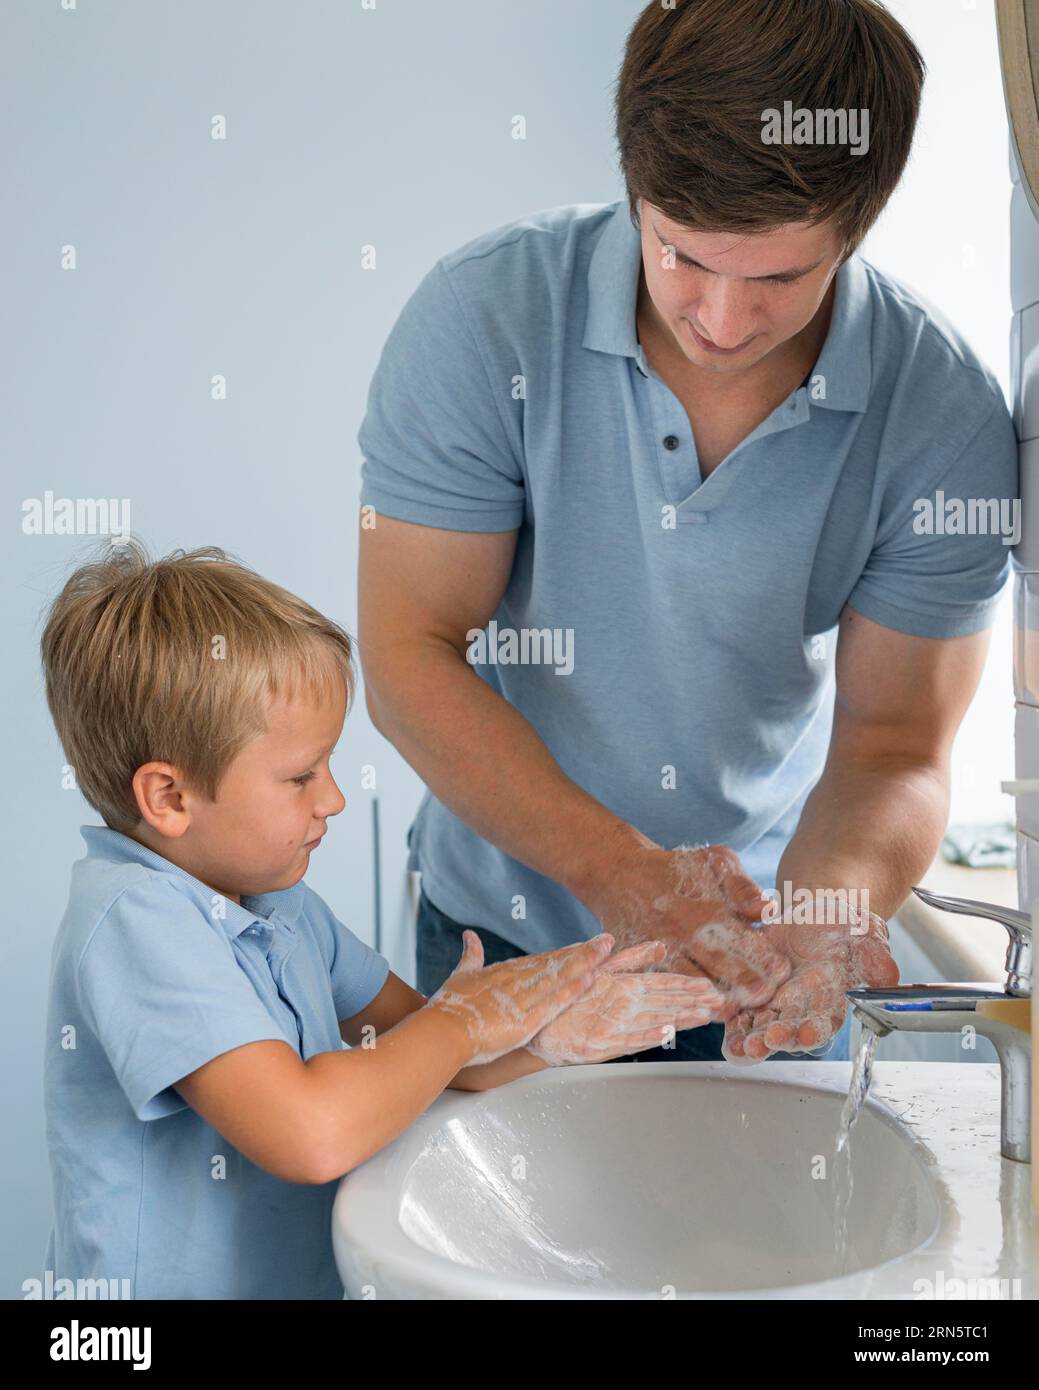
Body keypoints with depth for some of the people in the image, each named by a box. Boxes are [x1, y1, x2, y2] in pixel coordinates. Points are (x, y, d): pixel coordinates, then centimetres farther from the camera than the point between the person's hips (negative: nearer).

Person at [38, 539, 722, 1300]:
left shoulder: (279, 900, 7)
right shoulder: (133, 922, -19)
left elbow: (414, 1049, 13)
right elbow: (312, 1133, -27)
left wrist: (542, 1034, -4)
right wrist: (462, 1023, -14)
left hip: (311, 1272, 6)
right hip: (176, 1282, -6)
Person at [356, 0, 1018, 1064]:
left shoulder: (948, 412, -18)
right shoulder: (484, 311, -21)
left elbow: (894, 743, -14)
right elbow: (408, 658, -20)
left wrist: (826, 902, -35)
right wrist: (614, 865, -31)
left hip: (756, 934, 1)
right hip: (508, 925, 0)